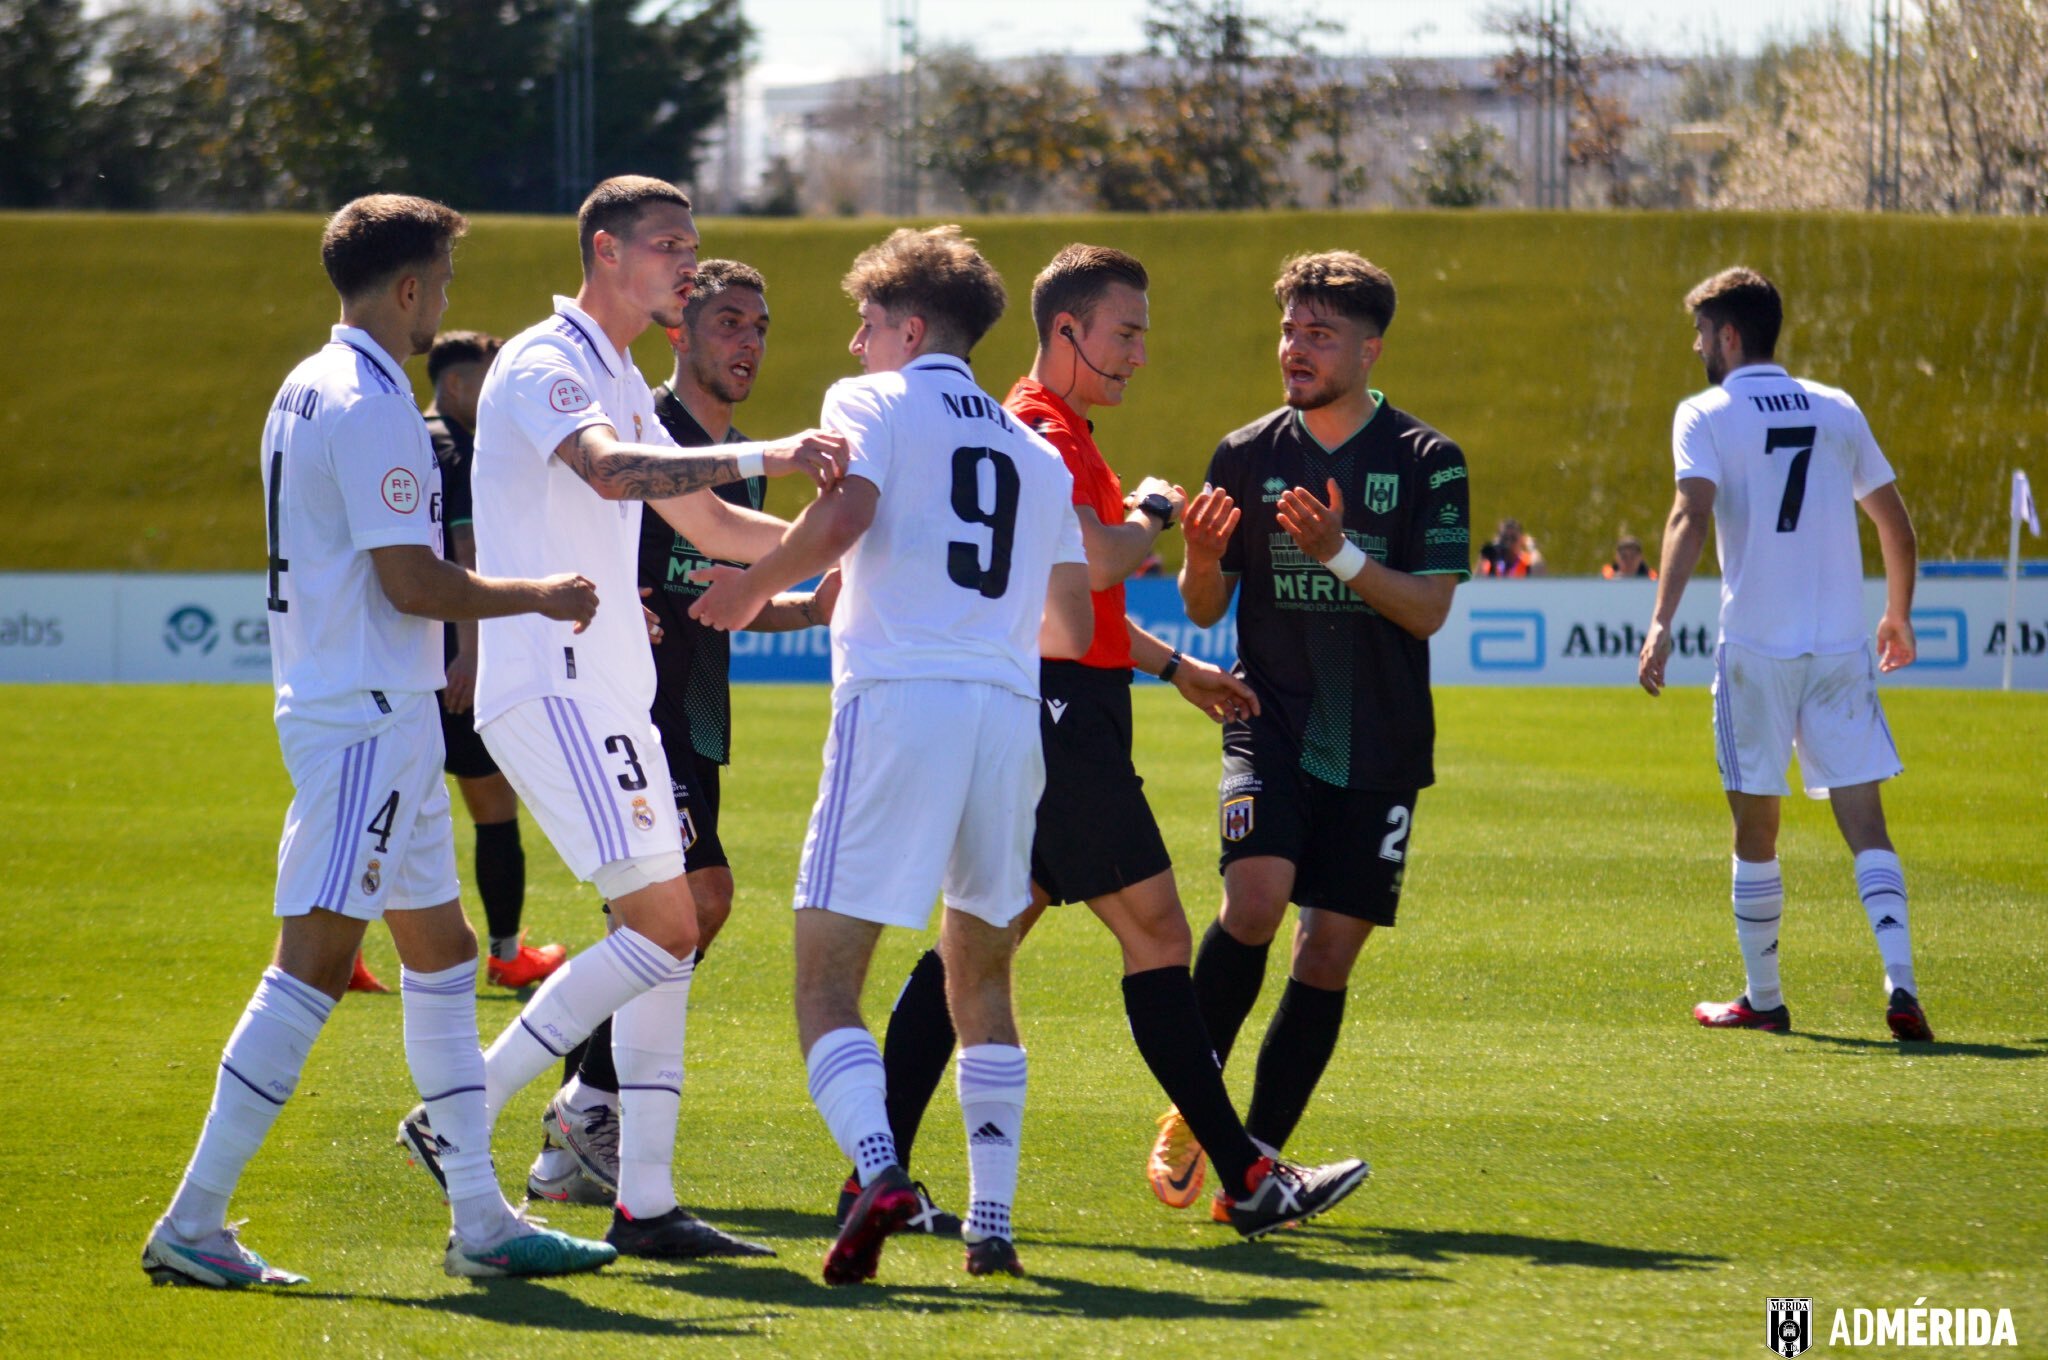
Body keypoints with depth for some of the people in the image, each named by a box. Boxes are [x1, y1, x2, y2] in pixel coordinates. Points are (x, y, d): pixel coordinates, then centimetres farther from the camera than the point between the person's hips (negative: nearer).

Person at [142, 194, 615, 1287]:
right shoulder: (371, 405, -16)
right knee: (315, 959, -11)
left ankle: (481, 1220, 17)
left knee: (441, 949, 13)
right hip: (367, 716, -11)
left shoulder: (307, 390, 15)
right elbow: (412, 584, -19)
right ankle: (191, 1225, -12)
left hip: (348, 707, 11)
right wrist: (542, 597, -5)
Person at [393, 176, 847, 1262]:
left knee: (665, 936, 7)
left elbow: (711, 525, 28)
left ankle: (644, 1203, 8)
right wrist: (759, 458, -38)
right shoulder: (544, 366, -10)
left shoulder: (621, 385, 20)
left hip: (610, 689, 10)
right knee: (664, 925, -15)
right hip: (551, 684, -10)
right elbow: (608, 471, -31)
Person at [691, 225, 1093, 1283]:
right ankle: (992, 1220, 13)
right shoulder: (1036, 453, 23)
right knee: (980, 976, 20)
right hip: (1010, 709, 5)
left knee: (825, 982, -5)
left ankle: (878, 1171, -28)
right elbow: (1072, 629, 21)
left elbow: (841, 519, -13)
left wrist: (751, 590, 2)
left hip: (898, 698, -5)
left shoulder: (874, 403, 6)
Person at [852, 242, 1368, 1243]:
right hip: (1060, 714, -11)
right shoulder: (1042, 432, -12)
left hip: (1051, 715, 11)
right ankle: (1247, 1180, -4)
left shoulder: (1055, 433, 22)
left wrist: (1173, 666, 29)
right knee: (1155, 932, -7)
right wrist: (1150, 516, -5)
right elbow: (1095, 565, -25)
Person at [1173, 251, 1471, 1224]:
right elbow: (1205, 607, 7)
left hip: (1380, 743, 0)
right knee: (1255, 897, -23)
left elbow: (1430, 607, -7)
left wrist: (1341, 555, -23)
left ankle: (1255, 1160, 8)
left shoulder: (1426, 462, -1)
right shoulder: (1246, 455, 4)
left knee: (1331, 949, 0)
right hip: (1271, 724, 0)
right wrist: (1200, 558, -15)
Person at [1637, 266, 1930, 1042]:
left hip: (1755, 649, -3)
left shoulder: (1707, 415, -1)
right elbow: (1896, 526, 16)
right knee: (1864, 823, 0)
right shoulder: (1837, 410, 11)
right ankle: (1901, 985, -16)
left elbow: (1692, 515, -17)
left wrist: (1662, 621, -25)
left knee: (1756, 829, 10)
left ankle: (1764, 1000, 17)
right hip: (1841, 647, 3)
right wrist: (1899, 615, 31)